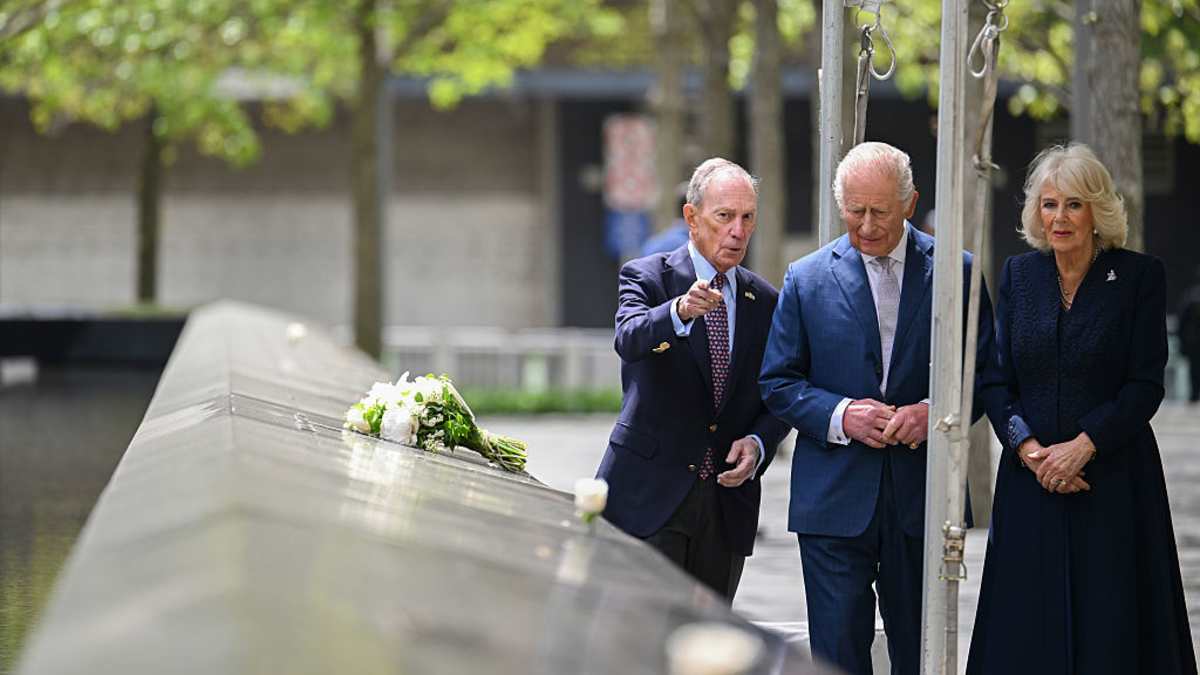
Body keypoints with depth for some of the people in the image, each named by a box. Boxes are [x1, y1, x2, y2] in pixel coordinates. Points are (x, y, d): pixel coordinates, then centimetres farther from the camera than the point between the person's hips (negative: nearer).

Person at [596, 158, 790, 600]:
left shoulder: (765, 302, 11)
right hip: (649, 497, -4)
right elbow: (629, 339, -23)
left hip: (728, 503, 4)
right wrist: (681, 311, -43)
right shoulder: (646, 277, -2)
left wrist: (758, 443, -5)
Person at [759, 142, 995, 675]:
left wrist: (936, 410, -14)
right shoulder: (807, 279, 3)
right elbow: (777, 383, 5)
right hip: (836, 497, -1)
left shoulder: (954, 272, 4)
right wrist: (840, 415, -13)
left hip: (923, 496, 1)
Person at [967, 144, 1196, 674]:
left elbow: (1145, 385, -7)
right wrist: (1028, 447, -11)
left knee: (1113, 629, -3)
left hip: (1114, 478, -3)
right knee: (1029, 630, 2)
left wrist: (1082, 446, -16)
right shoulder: (1018, 275, 8)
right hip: (1031, 483, 3)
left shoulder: (1139, 276, -3)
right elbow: (995, 378, 5)